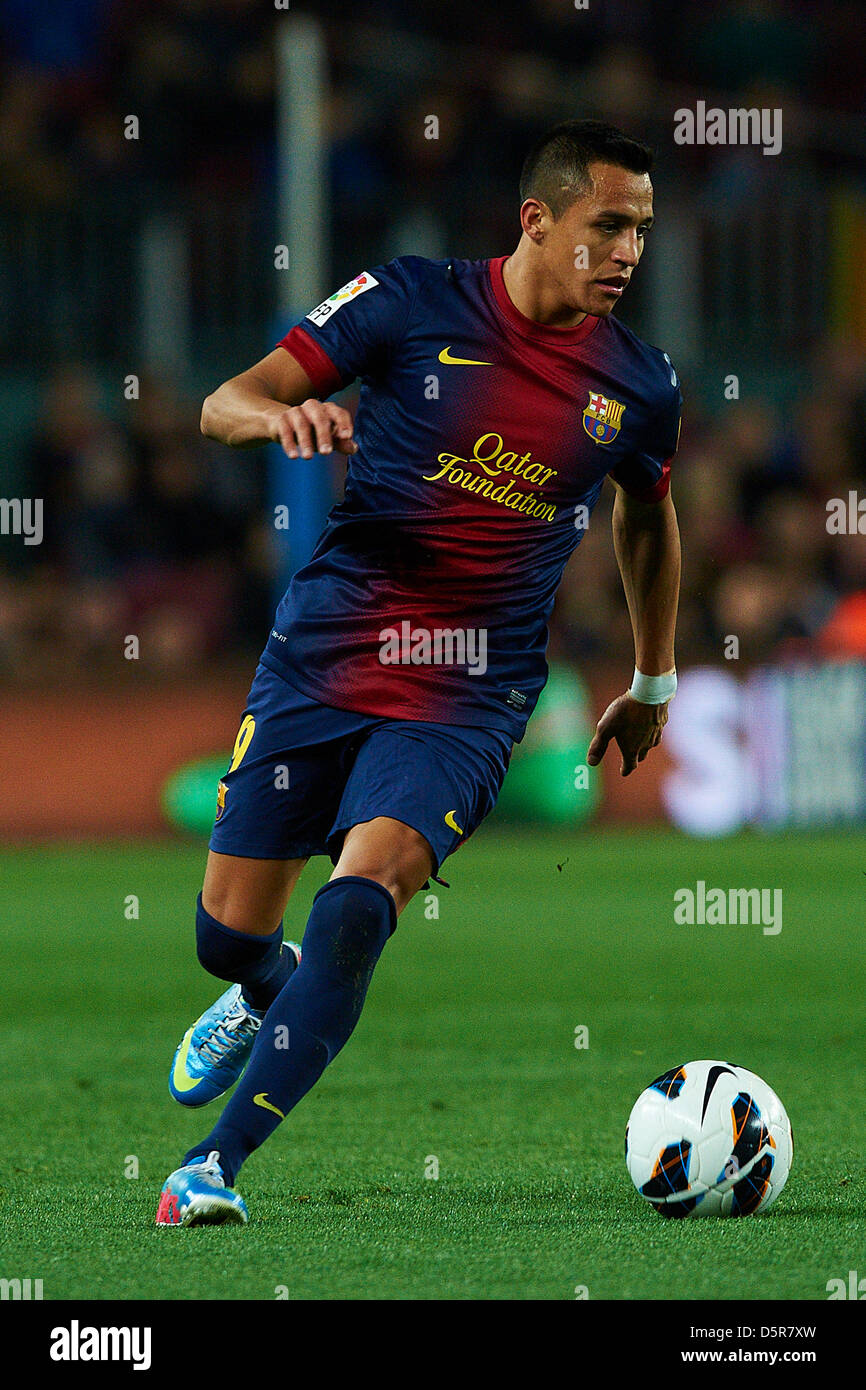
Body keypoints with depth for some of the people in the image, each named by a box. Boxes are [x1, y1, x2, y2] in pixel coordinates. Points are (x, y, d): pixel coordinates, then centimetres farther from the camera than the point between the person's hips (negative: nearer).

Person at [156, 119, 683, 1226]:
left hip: (469, 699, 0)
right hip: (321, 654, 0)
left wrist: (653, 685, 31)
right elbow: (224, 405, -4)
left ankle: (216, 1165, -19)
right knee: (229, 935, 4)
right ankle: (267, 994, 43)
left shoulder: (639, 386, 3)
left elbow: (647, 517, 24)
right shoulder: (413, 303, -5)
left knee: (358, 905, -24)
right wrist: (279, 412, -28)